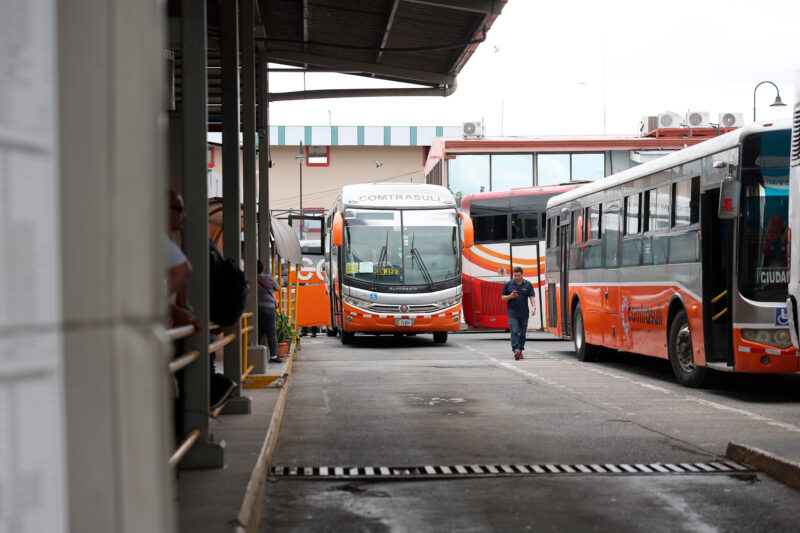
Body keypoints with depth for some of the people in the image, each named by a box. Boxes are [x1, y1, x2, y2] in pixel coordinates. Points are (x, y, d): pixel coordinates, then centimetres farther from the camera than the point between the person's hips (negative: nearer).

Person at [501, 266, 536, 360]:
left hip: (524, 313, 2)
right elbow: (503, 298, 8)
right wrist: (511, 296, -12)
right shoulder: (508, 284, 4)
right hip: (512, 313, -2)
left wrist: (533, 307, -14)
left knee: (522, 333, 8)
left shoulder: (528, 284, 5)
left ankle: (520, 350, 18)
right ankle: (516, 350, -25)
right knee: (514, 331, -15)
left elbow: (532, 297, 2)